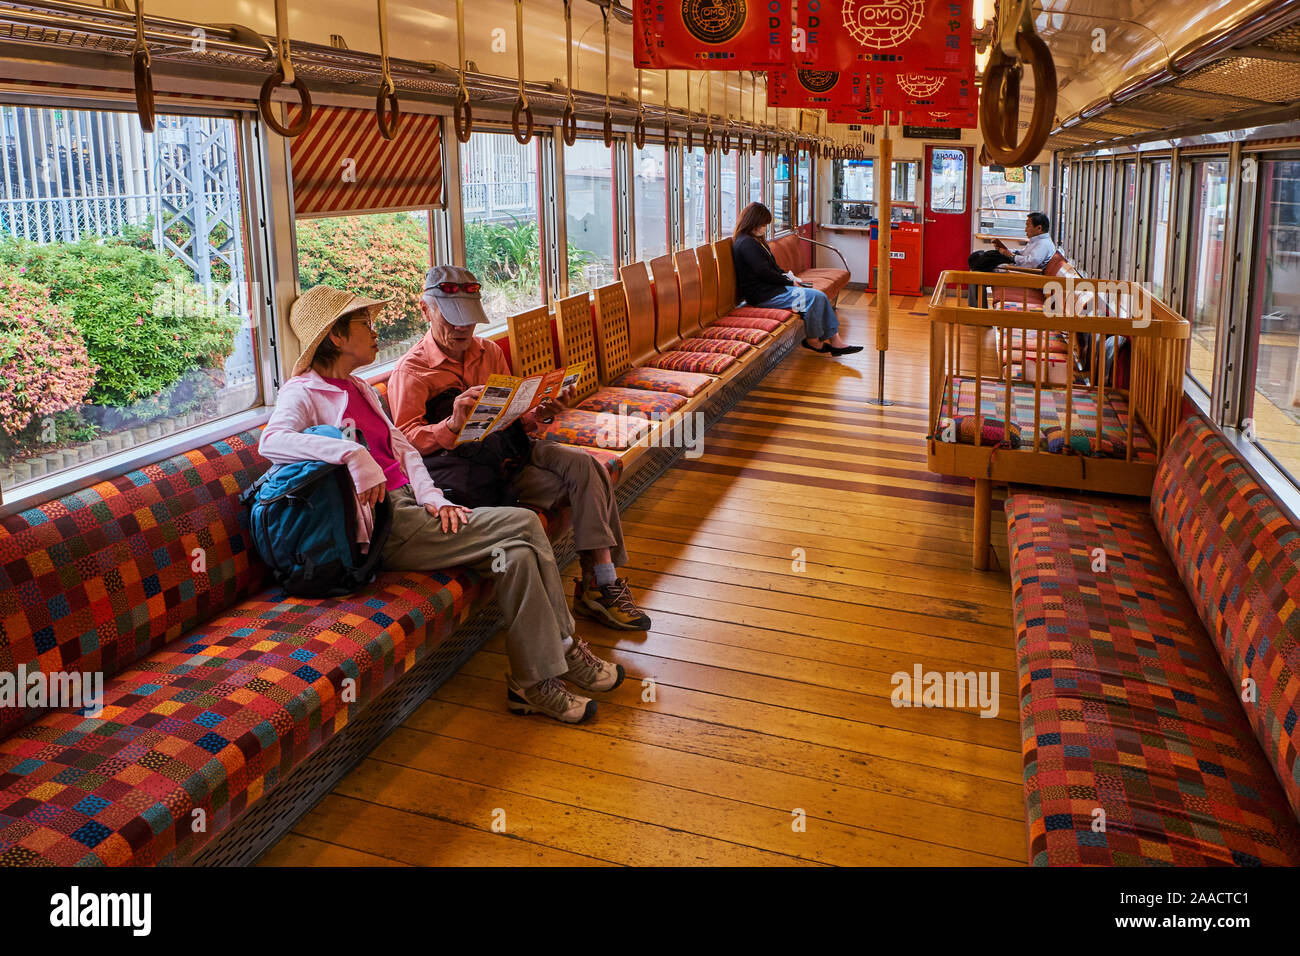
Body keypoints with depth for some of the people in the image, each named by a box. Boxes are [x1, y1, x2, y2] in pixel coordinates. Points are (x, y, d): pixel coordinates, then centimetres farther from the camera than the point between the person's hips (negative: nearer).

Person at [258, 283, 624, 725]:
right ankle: (562, 651, -6)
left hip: (409, 504, 8)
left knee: (520, 551, -15)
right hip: (381, 526, -8)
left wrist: (432, 497, 0)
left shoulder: (359, 389, 23)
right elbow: (272, 441, -23)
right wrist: (354, 454, -32)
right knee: (525, 525, -19)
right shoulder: (303, 392, -2)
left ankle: (535, 681, -7)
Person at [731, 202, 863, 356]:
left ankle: (835, 340, -4)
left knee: (820, 296, -2)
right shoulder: (746, 243, -15)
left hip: (773, 288, 11)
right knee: (815, 297, -18)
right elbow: (764, 272, -19)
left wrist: (787, 276, 6)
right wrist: (790, 282, -9)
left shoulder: (754, 240, 19)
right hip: (764, 296, -11)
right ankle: (812, 340, -2)